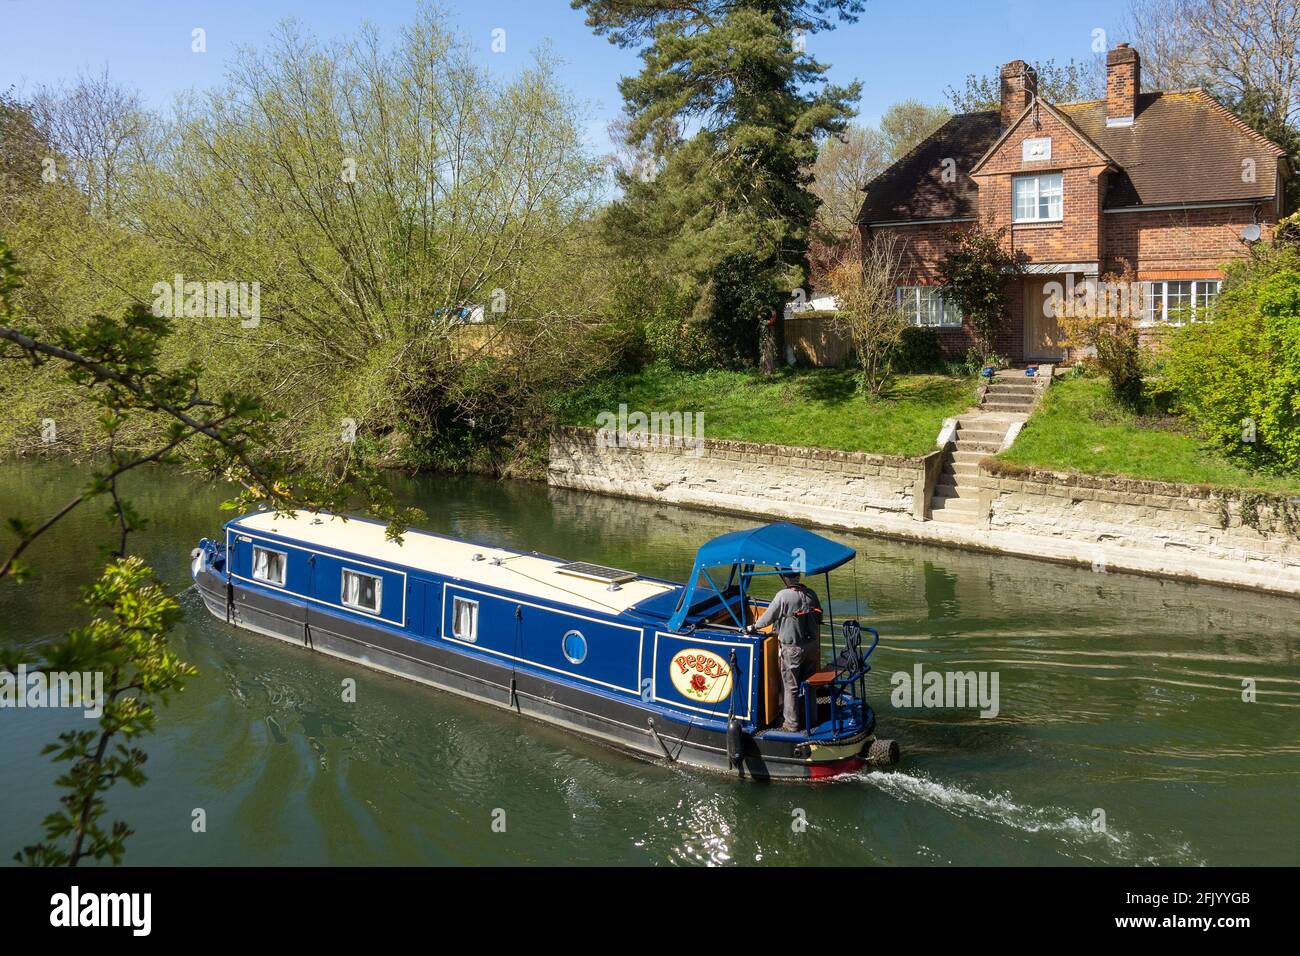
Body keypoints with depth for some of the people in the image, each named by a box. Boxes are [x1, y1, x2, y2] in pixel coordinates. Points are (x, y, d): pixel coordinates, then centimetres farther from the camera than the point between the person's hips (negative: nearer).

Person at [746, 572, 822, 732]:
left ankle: (791, 722, 14)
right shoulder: (810, 593, 0)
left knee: (791, 686, 7)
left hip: (792, 648, -5)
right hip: (812, 645, 5)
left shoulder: (783, 596, -18)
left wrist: (753, 627, 6)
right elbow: (818, 618, 8)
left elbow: (768, 617, -10)